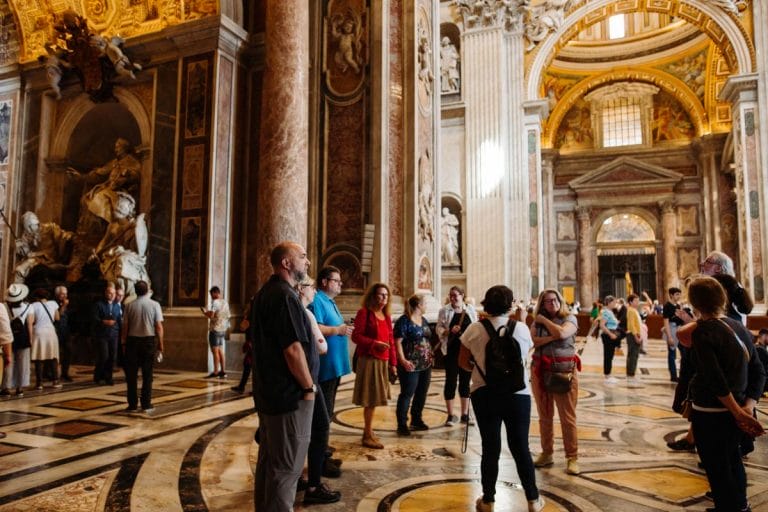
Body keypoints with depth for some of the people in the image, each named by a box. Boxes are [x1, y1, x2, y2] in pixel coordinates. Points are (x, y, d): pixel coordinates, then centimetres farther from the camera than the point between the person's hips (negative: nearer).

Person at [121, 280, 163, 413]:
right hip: (149, 340, -1)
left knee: (131, 374, 9)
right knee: (147, 374, 5)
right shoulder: (154, 305, -5)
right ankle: (146, 405, 5)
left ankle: (132, 404, 12)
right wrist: (160, 343, 1)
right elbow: (159, 326, -7)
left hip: (133, 340, 1)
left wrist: (123, 343, 10)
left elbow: (125, 326, 0)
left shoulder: (129, 305, 0)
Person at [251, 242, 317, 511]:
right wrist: (309, 386, -14)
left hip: (268, 390, 10)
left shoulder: (264, 293, 12)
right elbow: (293, 349, -25)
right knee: (287, 465, 1)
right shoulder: (285, 296, -20)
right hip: (289, 393, -10)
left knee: (268, 459, 20)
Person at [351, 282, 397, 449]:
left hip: (383, 361, 7)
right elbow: (356, 336, -12)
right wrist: (374, 343, -21)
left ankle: (368, 431, 22)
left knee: (375, 397, 11)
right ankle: (368, 435, 5)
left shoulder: (387, 316, 15)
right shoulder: (364, 312, -7)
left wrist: (393, 362, 14)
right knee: (370, 398, -4)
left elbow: (391, 341, 17)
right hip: (368, 360, -7)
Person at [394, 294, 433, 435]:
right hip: (411, 365, -8)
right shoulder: (404, 321, -11)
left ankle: (417, 420, 28)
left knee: (422, 393, 14)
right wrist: (403, 360, -24)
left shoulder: (424, 320, 13)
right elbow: (397, 342, -16)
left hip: (426, 364, 8)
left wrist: (430, 356, 14)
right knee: (407, 394, -2)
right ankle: (402, 424, 7)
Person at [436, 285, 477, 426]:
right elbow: (438, 329, -2)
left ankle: (465, 414, 21)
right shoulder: (444, 310, 0)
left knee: (465, 382, 10)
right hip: (451, 351, -2)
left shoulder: (471, 309, 6)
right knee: (451, 381, 2)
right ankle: (451, 415, 11)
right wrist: (450, 330, -20)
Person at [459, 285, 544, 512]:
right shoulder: (522, 328, -4)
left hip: (485, 395, 0)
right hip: (518, 394, 1)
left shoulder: (474, 329, -7)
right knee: (521, 447, 12)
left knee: (490, 448, 10)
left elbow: (463, 362, 2)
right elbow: (525, 358, 9)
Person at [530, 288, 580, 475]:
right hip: (540, 371, 3)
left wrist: (544, 320, -7)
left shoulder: (569, 318, 1)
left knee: (567, 417, -1)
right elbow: (532, 341, -8)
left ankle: (572, 458, 7)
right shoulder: (537, 322, 8)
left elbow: (561, 333, -19)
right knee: (544, 416, 11)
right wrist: (552, 337, -16)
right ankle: (546, 453, 22)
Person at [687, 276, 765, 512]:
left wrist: (738, 412, -17)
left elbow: (715, 378, -24)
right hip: (735, 410, 8)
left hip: (709, 412, -8)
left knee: (717, 468, 8)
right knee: (732, 459, 27)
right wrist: (748, 406, -5)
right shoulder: (739, 328, 3)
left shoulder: (702, 332, -19)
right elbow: (758, 372, 2)